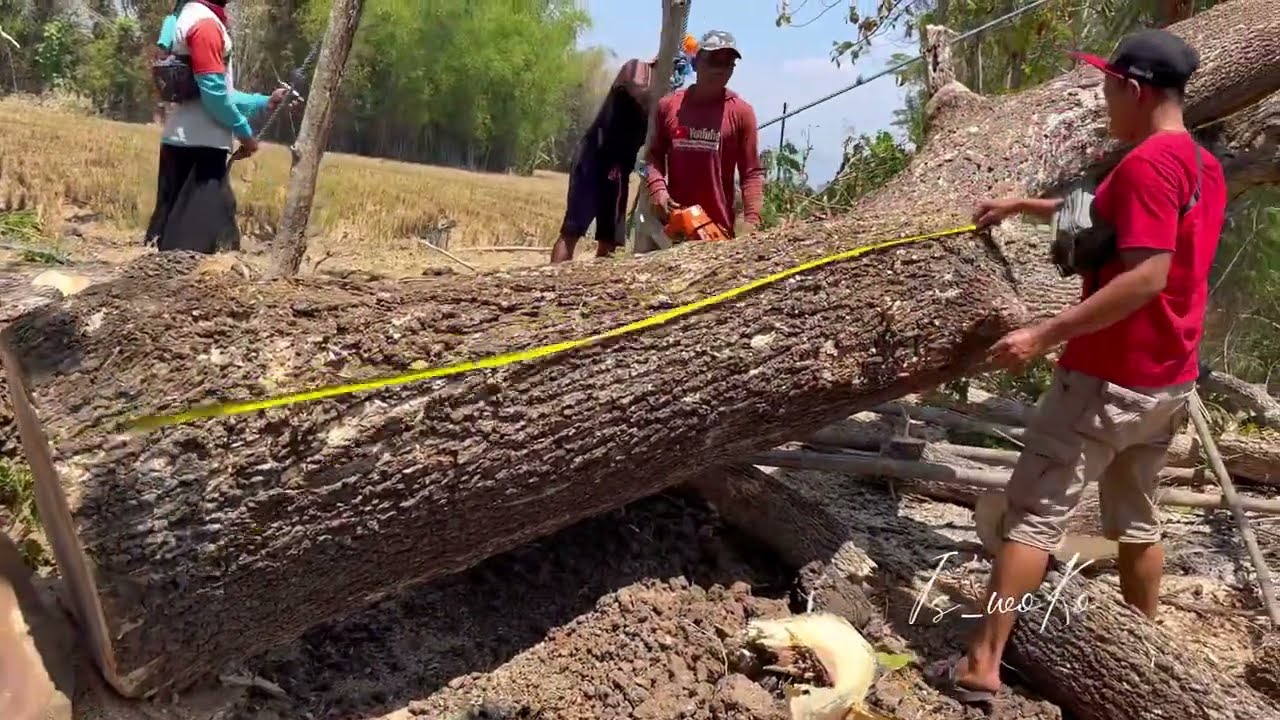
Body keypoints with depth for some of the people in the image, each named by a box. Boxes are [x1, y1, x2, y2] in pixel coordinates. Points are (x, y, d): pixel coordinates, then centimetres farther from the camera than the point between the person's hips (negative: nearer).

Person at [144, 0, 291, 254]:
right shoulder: (205, 23, -13)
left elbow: (221, 91, 21)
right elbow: (213, 91, -19)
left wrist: (265, 102, 18)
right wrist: (244, 131, -10)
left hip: (186, 140, 10)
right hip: (199, 142, -10)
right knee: (197, 226, -8)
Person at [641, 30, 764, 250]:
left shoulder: (741, 112, -2)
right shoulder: (669, 105, 6)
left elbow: (752, 172, -3)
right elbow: (655, 153, 13)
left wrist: (752, 221, -14)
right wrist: (657, 188, -7)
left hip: (718, 228, -3)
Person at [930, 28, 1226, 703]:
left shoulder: (1146, 163, -19)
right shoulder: (1204, 165, 12)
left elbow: (1146, 275, -27)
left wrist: (1044, 334, -27)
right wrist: (1023, 204, 26)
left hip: (1111, 375, -9)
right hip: (1168, 377, 9)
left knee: (1035, 511, -4)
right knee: (1136, 516, 20)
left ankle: (981, 666, -2)